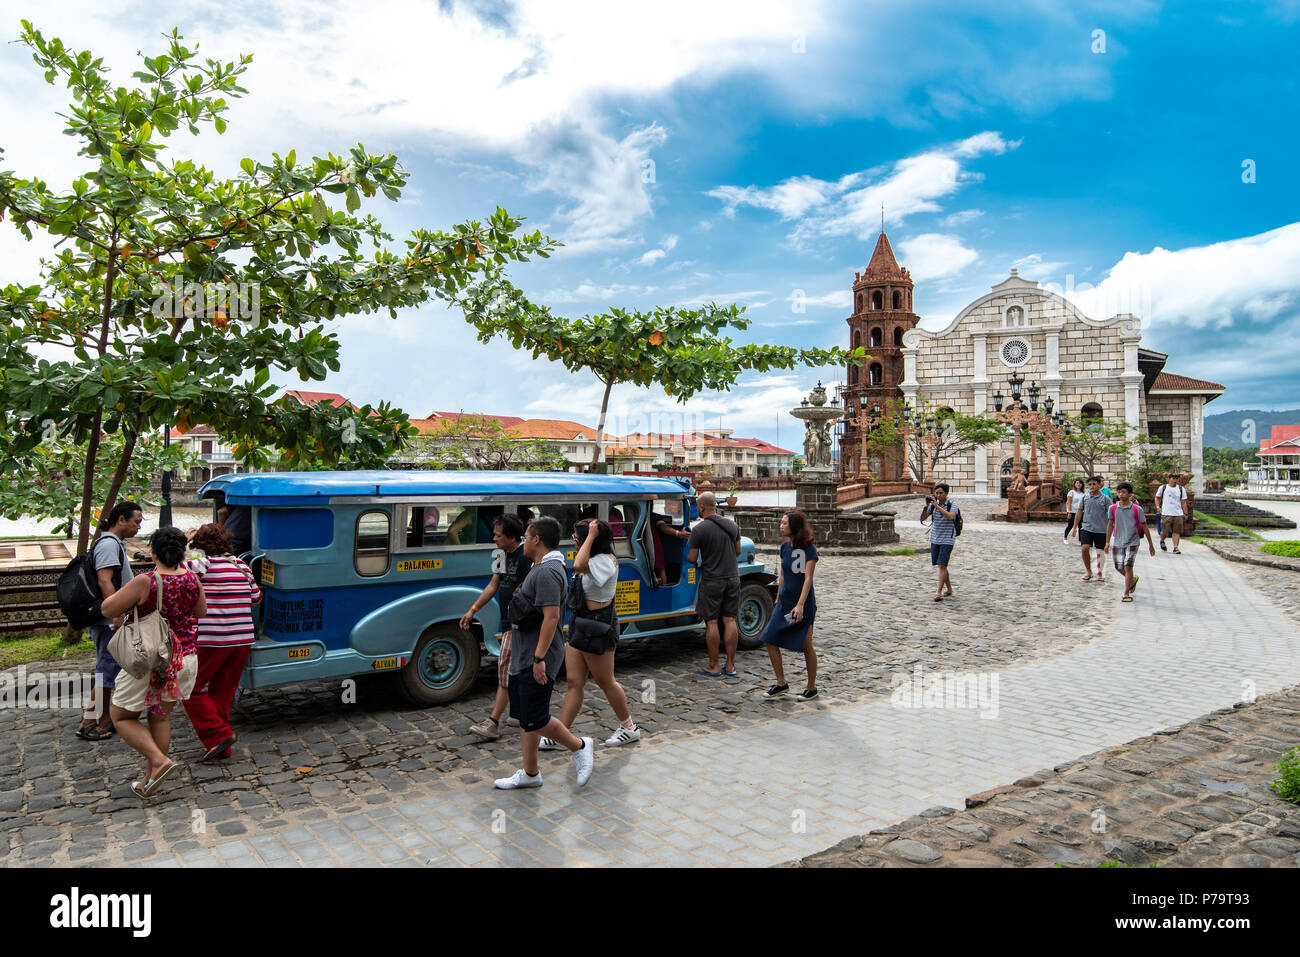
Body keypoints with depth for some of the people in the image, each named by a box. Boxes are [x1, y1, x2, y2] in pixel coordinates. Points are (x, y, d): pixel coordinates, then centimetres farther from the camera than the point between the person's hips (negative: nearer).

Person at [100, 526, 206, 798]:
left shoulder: (145, 582, -19)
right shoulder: (191, 580, -4)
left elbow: (108, 609, -11)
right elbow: (201, 613, 12)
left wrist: (130, 596, 6)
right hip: (184, 659, 5)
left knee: (122, 718, 14)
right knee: (161, 717, 20)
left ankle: (159, 760, -4)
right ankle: (151, 781, 25)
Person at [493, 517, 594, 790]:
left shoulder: (548, 572, -20)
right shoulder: (539, 568, 14)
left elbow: (551, 617, -27)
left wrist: (539, 658, -28)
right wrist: (514, 644, 26)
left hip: (537, 659, -10)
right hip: (523, 657, 10)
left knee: (535, 720, -6)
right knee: (524, 717, 14)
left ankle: (580, 747, 13)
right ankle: (529, 773, 23)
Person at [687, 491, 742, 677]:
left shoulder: (699, 529, -13)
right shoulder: (732, 525, 4)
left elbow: (692, 558, -10)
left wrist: (690, 557, 13)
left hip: (711, 580, -5)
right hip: (732, 578, 5)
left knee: (712, 622, 2)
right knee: (730, 620, 9)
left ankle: (713, 667, 7)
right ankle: (730, 666, 13)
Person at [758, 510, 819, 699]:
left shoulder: (809, 548, -12)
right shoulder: (785, 547, 8)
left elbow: (808, 578, -18)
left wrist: (800, 604, -25)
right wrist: (778, 599, 18)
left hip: (804, 604, -7)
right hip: (785, 601, 7)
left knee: (806, 646, 2)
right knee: (770, 640, 0)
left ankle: (812, 688, 18)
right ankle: (781, 684, 12)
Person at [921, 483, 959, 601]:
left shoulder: (953, 505, -8)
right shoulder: (932, 505, 3)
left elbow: (950, 517, -28)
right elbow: (922, 518, -2)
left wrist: (937, 505, -28)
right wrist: (927, 505, -14)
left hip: (947, 540, -5)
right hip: (935, 539, 5)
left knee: (942, 565, -13)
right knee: (941, 566, 12)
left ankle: (939, 592, -12)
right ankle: (949, 589, 28)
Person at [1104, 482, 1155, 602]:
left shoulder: (1137, 509, -6)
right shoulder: (1113, 508, 2)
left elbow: (1144, 527, 1)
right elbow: (1110, 525, 12)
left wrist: (1150, 544, 5)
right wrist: (1107, 542, 11)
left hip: (1132, 542, -4)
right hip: (1117, 542, 4)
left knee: (1128, 566, -12)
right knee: (1118, 567, 11)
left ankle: (1126, 594, -4)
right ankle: (1133, 579, 41)